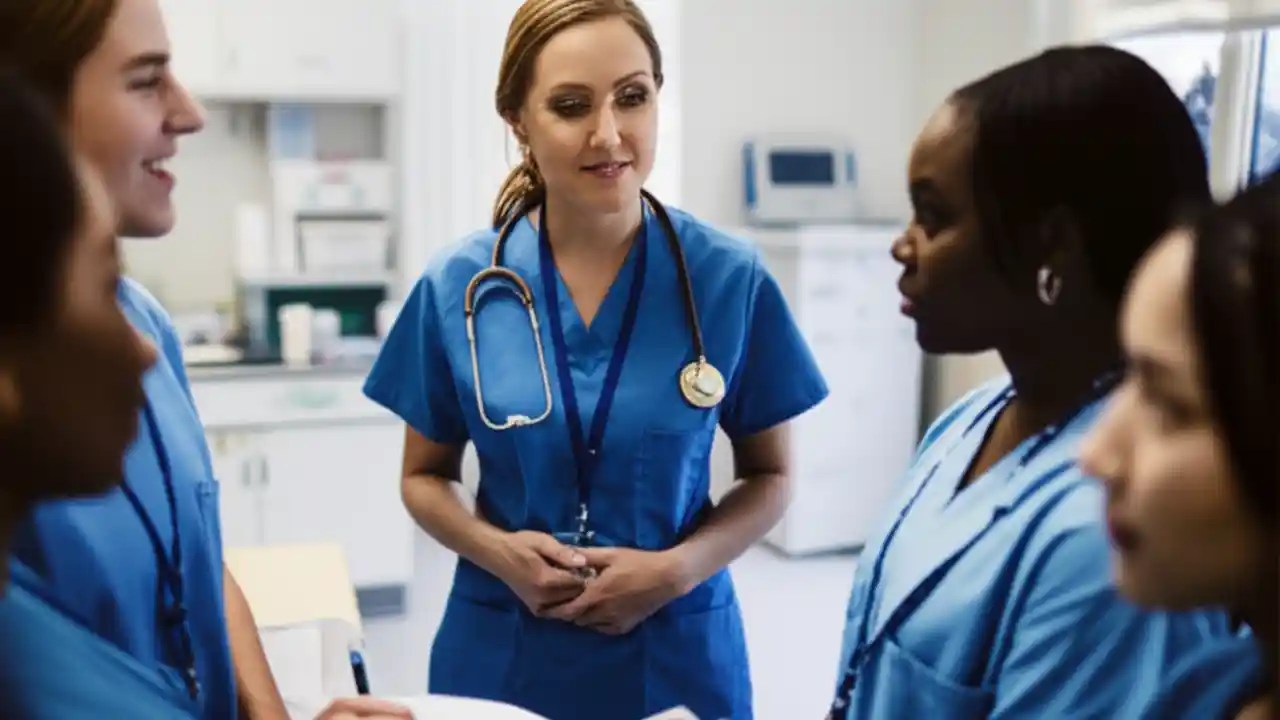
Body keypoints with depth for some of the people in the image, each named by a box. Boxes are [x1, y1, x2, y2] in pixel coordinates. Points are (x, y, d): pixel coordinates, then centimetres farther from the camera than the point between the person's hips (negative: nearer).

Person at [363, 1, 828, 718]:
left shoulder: (732, 279, -10)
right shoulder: (458, 285, -8)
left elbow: (770, 476, 0)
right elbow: (425, 476, 4)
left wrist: (679, 568, -15)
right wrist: (495, 549, -14)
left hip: (675, 648, 0)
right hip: (503, 648, 1)